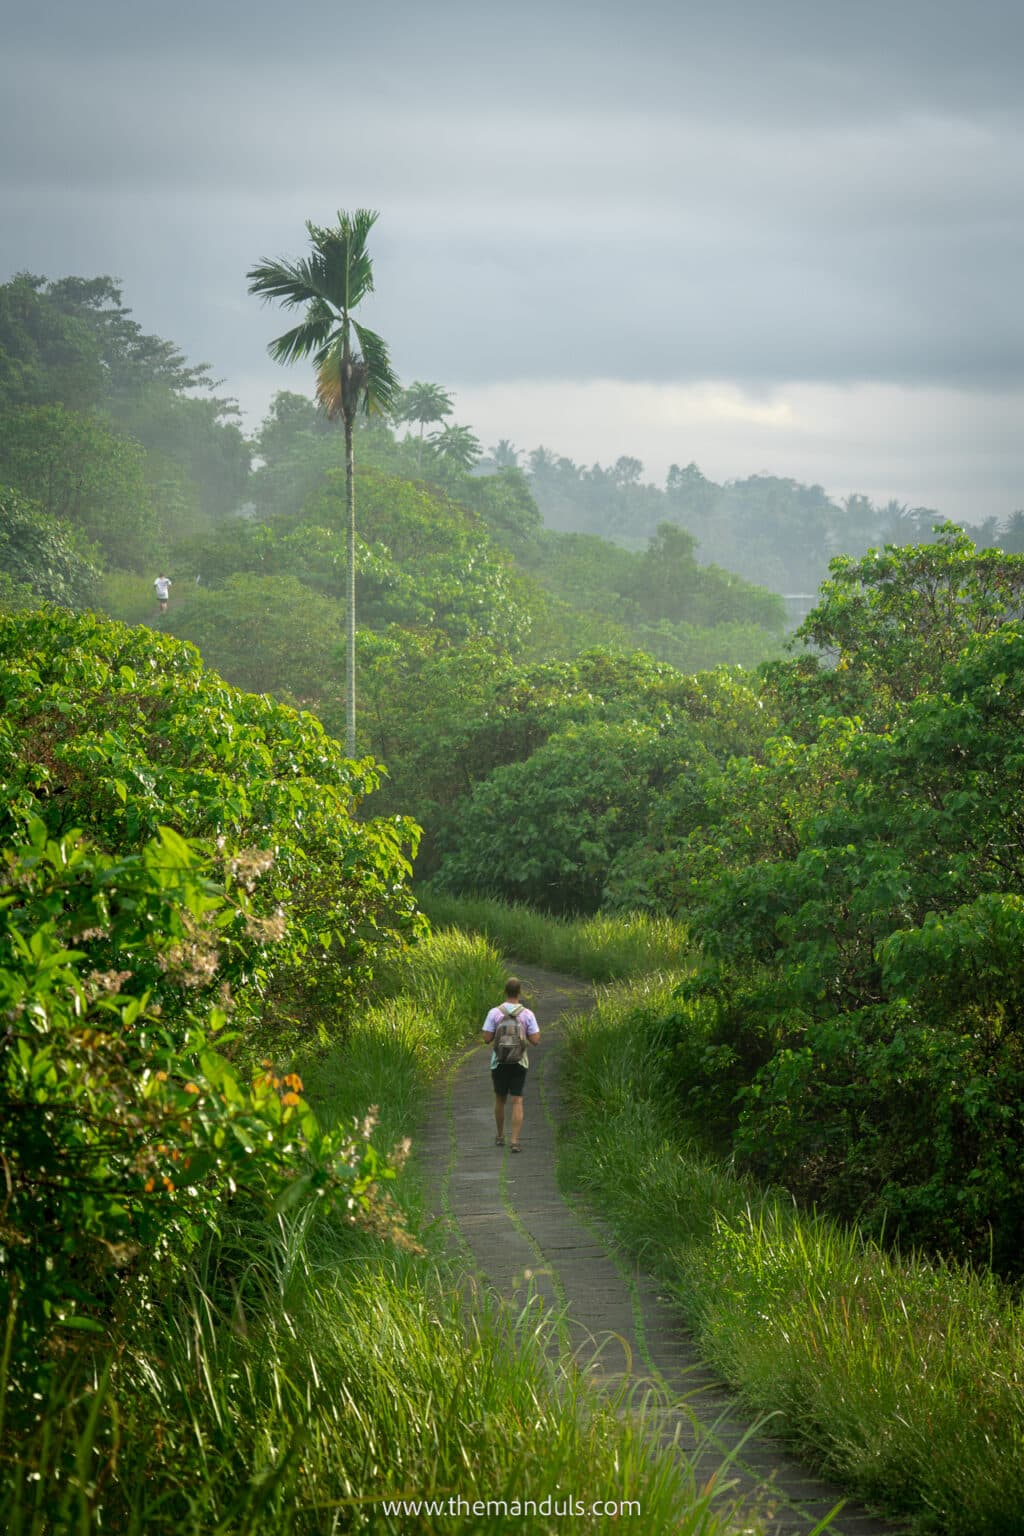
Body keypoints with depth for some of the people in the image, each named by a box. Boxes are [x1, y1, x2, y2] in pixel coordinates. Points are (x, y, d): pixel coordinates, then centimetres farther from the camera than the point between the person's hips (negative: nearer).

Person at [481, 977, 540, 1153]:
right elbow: (535, 1040, -9)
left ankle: (500, 1137, 32)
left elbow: (486, 1039, -9)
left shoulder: (494, 1013, -9)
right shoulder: (527, 1014, -8)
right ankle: (514, 1142, -10)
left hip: (499, 1063, 1)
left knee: (500, 1099, 20)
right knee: (517, 1102, 0)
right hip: (519, 1064, -1)